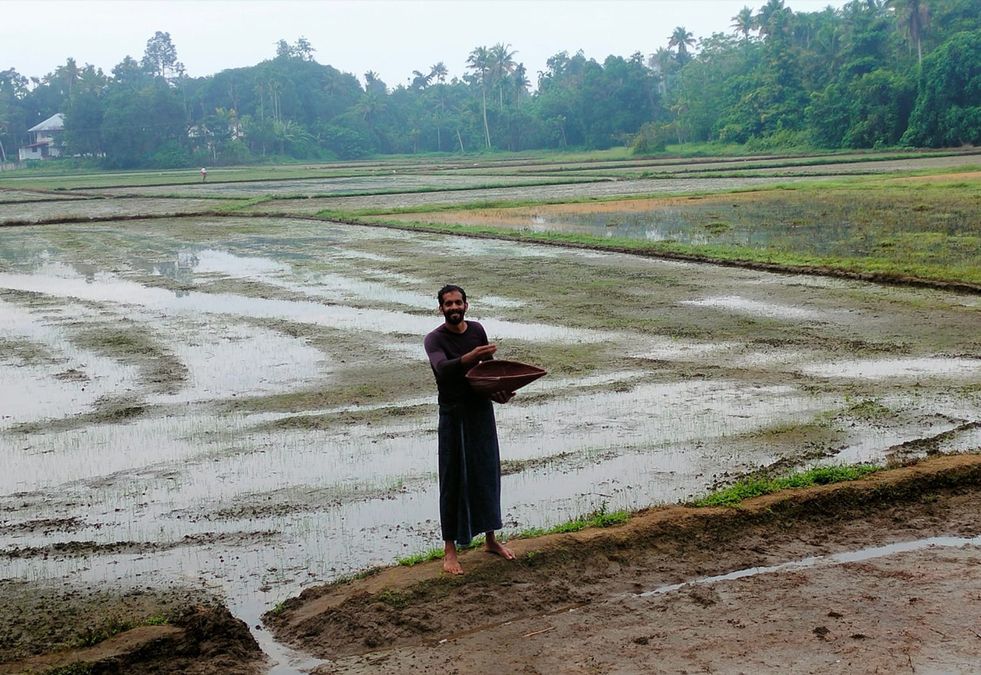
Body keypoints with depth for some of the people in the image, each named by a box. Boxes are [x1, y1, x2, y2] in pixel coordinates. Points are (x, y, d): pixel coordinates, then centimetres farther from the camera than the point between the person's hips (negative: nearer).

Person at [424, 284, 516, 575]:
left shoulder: (477, 330, 4)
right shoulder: (435, 339, -11)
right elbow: (442, 368, -31)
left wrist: (501, 391, -5)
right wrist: (468, 357, -48)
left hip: (482, 411, 5)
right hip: (453, 415, -5)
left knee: (487, 474, 12)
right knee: (453, 480, -1)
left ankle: (491, 539, 26)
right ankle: (449, 549, 7)